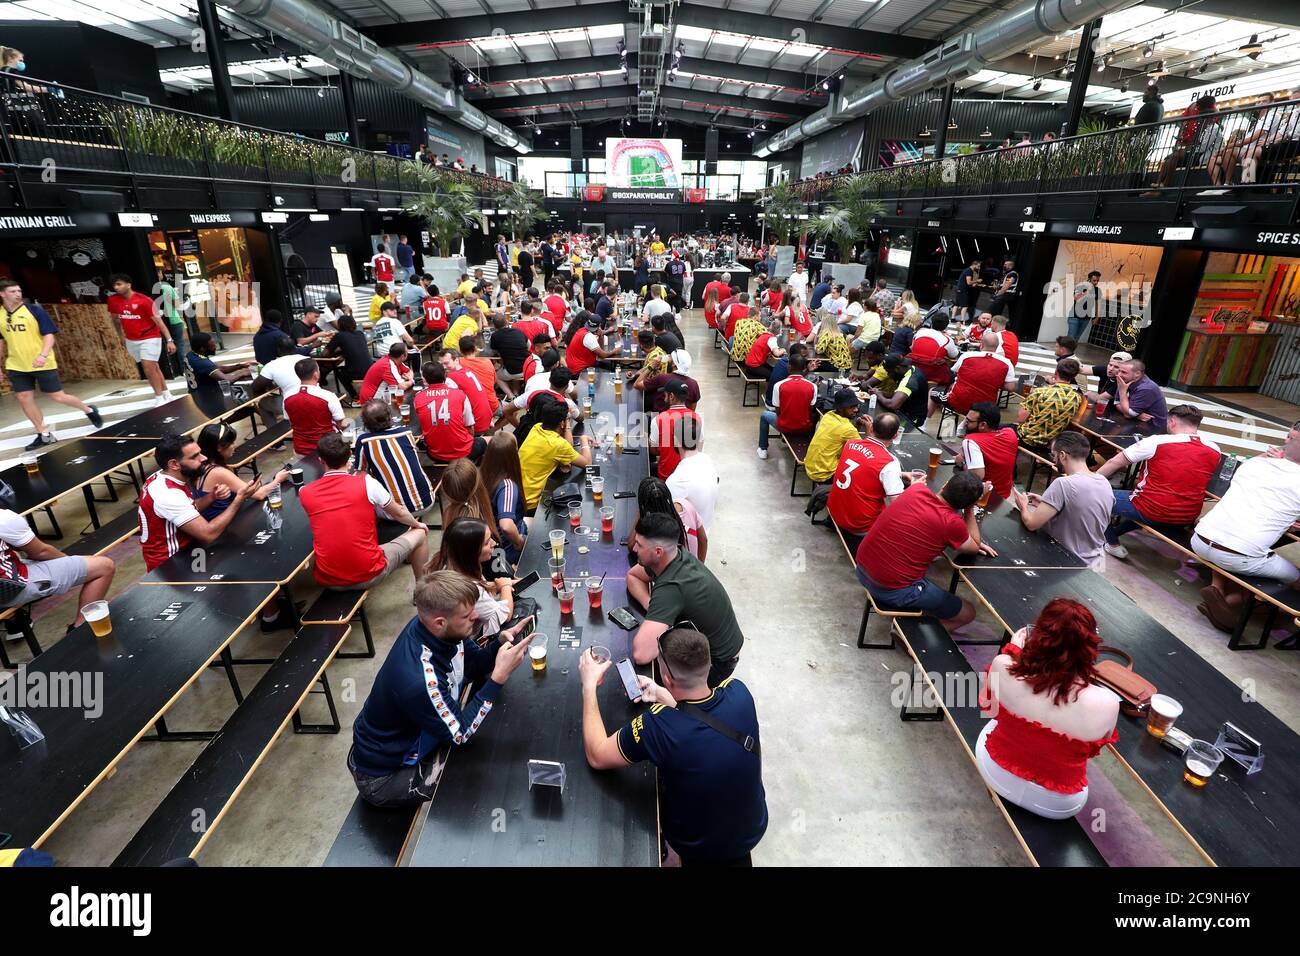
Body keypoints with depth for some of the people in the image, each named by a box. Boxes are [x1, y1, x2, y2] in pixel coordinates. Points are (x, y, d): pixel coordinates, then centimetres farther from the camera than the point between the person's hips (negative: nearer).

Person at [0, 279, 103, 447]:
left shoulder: (35, 310, -7)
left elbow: (49, 335, -10)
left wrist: (43, 355, -26)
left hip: (43, 364, -4)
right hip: (16, 366, 5)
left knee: (58, 397, -1)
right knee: (24, 399, 2)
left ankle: (89, 410, 26)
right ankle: (44, 434, 11)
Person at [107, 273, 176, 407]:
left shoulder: (144, 300, -17)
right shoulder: (113, 300, -1)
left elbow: (159, 321, -17)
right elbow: (115, 316, 19)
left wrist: (169, 340, -22)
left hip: (150, 338, -6)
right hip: (131, 340, 6)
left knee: (149, 368, -13)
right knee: (153, 368, 12)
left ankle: (160, 397, -5)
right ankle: (166, 394, 20)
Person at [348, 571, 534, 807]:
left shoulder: (437, 630, -17)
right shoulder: (420, 679, -40)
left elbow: (473, 665, -1)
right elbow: (460, 735, -26)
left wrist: (501, 643, -21)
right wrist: (498, 676, -32)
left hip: (411, 739, 7)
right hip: (384, 776, -7)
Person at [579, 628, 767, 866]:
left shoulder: (658, 726, -37)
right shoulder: (739, 692, -24)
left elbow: (596, 757, -20)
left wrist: (589, 684, -15)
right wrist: (662, 695, -4)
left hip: (698, 847, -3)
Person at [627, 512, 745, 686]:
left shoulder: (670, 588, -36)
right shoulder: (676, 554, -13)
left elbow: (641, 654, -44)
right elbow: (632, 576, 5)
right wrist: (653, 608, -13)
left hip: (716, 662, -7)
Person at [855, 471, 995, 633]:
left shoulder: (916, 488, -2)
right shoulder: (952, 522, -18)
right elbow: (974, 547, 5)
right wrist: (970, 509, 6)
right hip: (893, 590, -6)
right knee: (968, 613, 13)